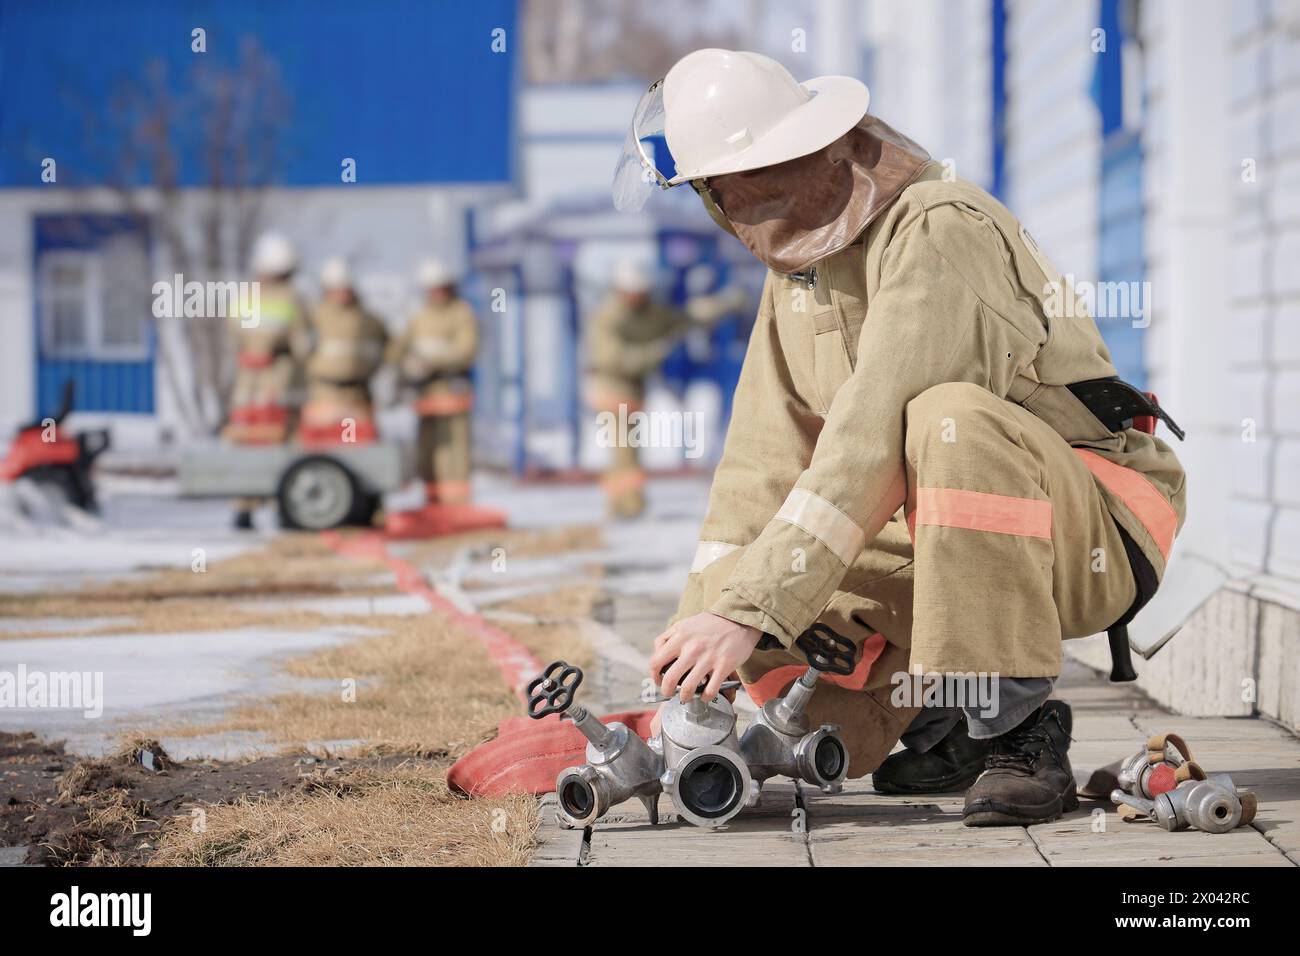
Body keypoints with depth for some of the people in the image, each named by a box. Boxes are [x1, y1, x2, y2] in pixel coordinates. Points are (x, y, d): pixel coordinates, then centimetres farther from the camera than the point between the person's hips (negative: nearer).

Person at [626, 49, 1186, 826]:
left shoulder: (939, 232, -23)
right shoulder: (798, 266, 7)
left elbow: (872, 443, -32)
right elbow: (765, 459, 4)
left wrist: (747, 612, -36)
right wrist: (705, 627, -6)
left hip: (1097, 534, -8)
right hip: (959, 549, 8)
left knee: (951, 415, -38)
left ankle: (1019, 729, -27)